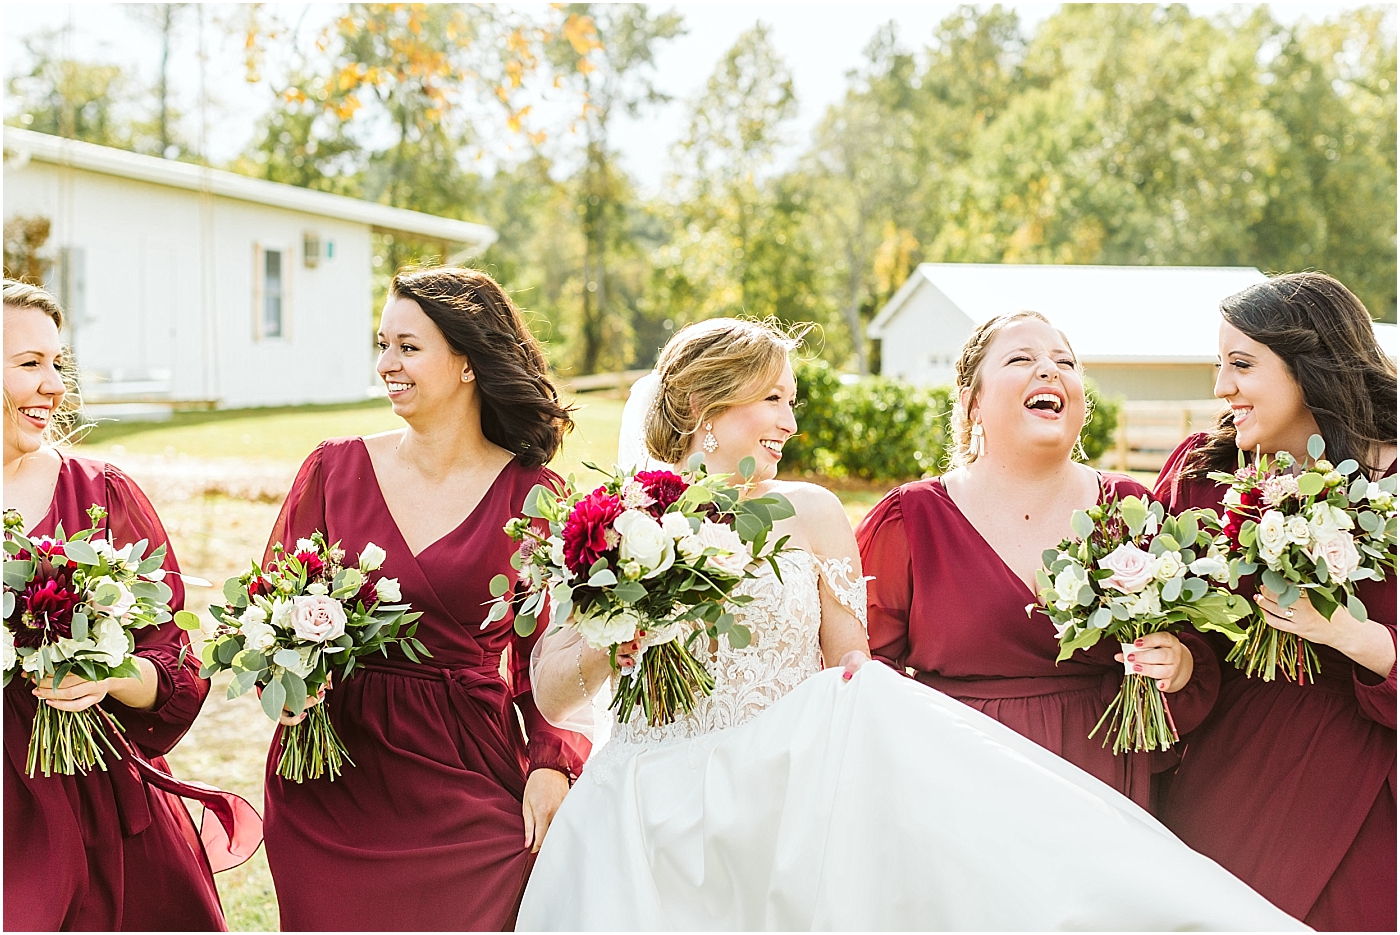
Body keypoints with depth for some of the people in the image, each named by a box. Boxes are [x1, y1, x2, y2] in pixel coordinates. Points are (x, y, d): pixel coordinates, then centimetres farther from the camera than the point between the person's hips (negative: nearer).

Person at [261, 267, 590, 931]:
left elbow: (541, 657, 2)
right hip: (331, 789, 2)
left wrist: (549, 764, -12)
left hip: (470, 793, -1)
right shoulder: (334, 469, 1)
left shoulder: (530, 495, -3)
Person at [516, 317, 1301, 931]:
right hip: (655, 814, 0)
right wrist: (620, 643, -20)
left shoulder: (811, 515, 5)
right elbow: (552, 695, 0)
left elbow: (853, 667, 4)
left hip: (795, 792, 1)